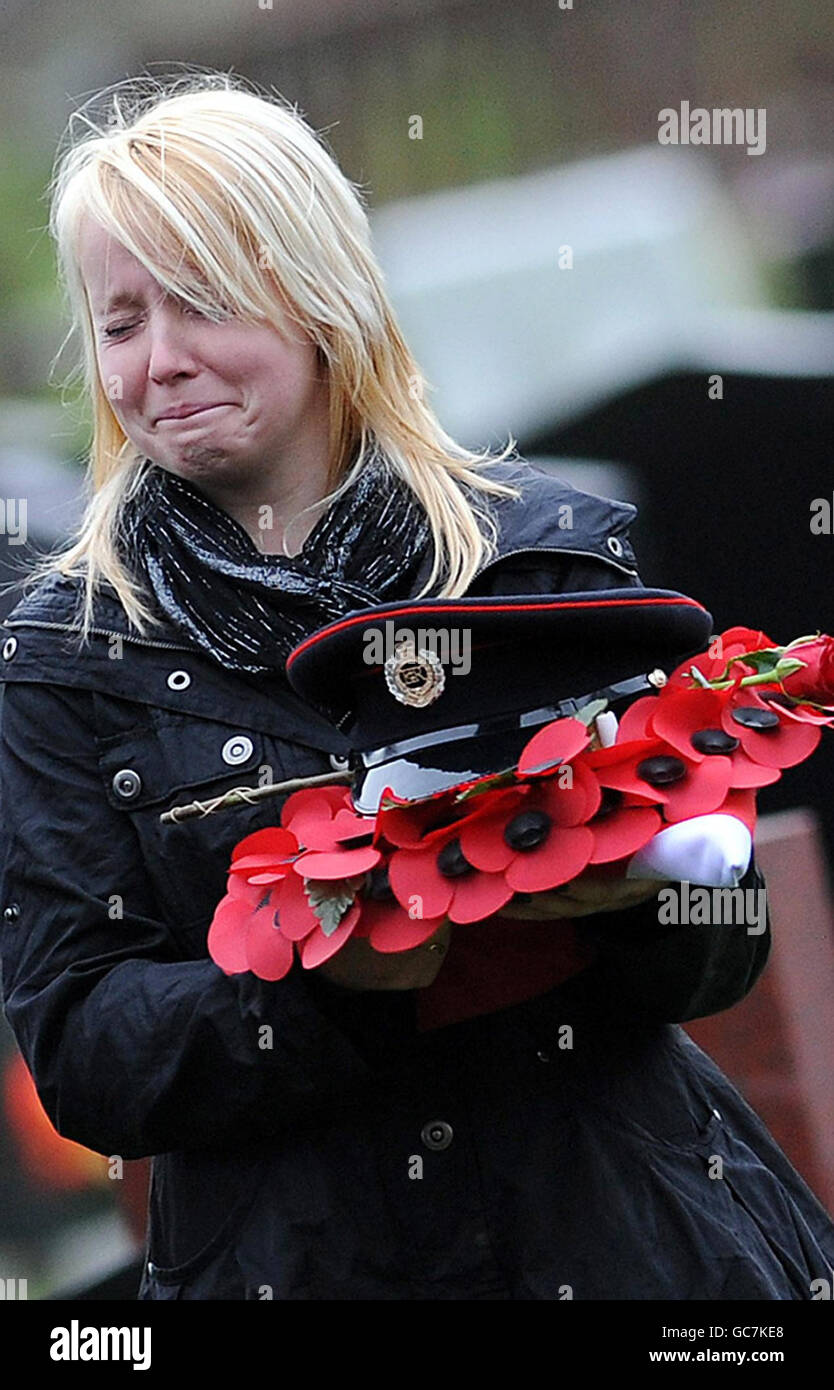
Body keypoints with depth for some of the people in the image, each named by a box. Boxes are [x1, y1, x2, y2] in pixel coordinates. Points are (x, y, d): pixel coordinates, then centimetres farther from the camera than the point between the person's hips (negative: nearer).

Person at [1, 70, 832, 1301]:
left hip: (631, 1233, 1)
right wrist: (319, 985, -24)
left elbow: (728, 942, 0)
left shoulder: (548, 551, -1)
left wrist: (625, 889, -22)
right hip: (298, 1261, -1)